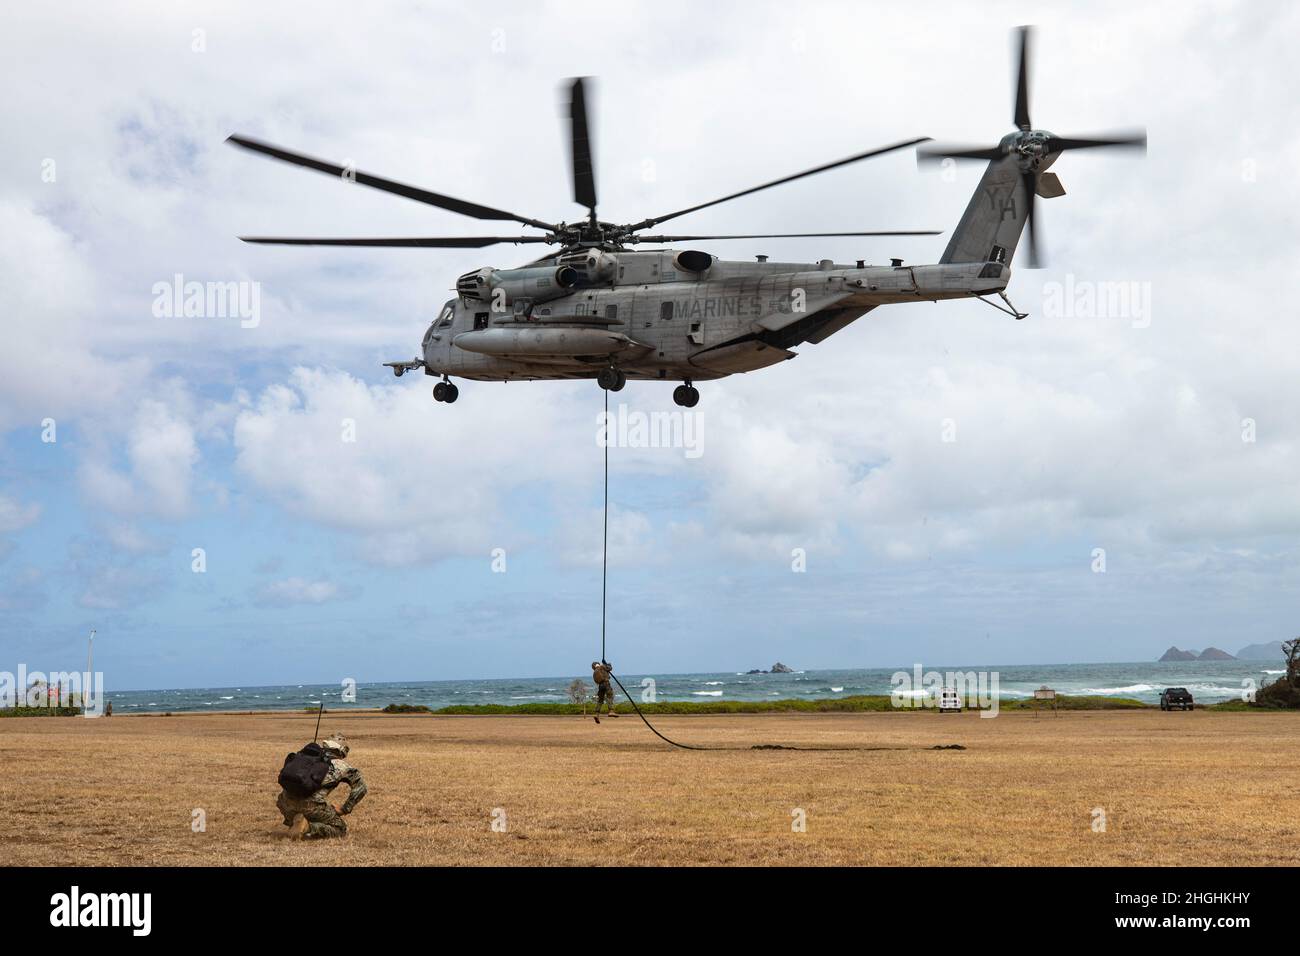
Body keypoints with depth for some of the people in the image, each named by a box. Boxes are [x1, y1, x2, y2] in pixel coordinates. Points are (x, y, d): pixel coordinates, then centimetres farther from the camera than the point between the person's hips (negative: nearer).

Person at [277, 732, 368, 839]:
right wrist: (344, 810, 17)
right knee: (340, 828, 14)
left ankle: (294, 823, 10)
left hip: (288, 799, 4)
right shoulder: (340, 765, 20)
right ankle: (308, 828, -10)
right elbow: (360, 786, 13)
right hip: (312, 803, -4)